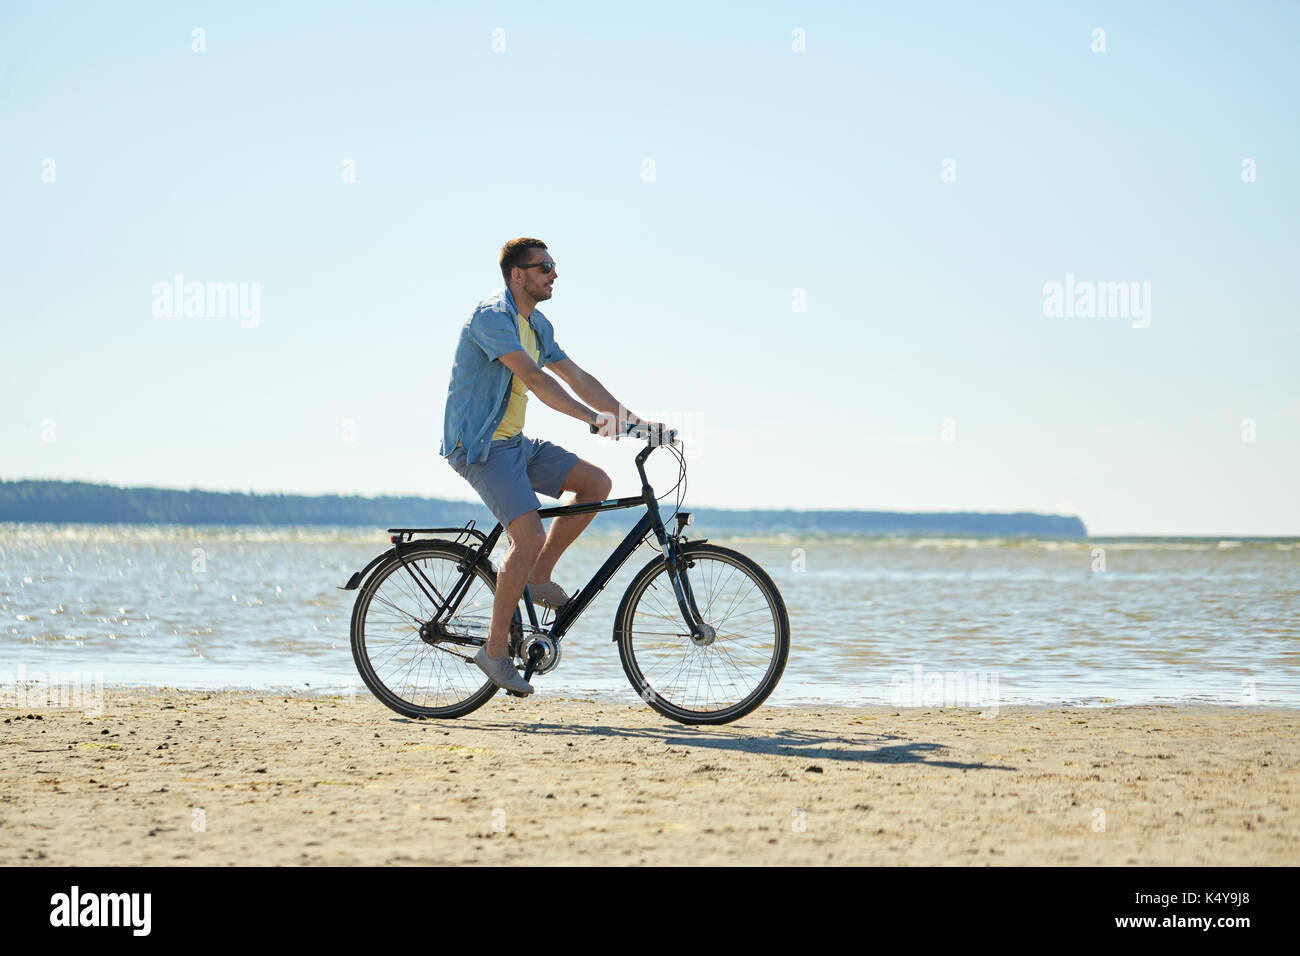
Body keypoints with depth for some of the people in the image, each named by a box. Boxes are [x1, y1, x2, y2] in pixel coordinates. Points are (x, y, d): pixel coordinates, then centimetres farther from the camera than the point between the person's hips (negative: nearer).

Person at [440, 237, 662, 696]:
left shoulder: (536, 325, 13)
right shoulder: (492, 316, -18)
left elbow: (576, 376, 16)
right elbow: (533, 377, -29)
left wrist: (631, 417, 7)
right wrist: (595, 418, -36)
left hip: (514, 442, 9)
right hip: (480, 446, -9)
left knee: (596, 482, 0)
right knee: (530, 536, -21)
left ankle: (538, 576, 9)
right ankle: (495, 648, -9)